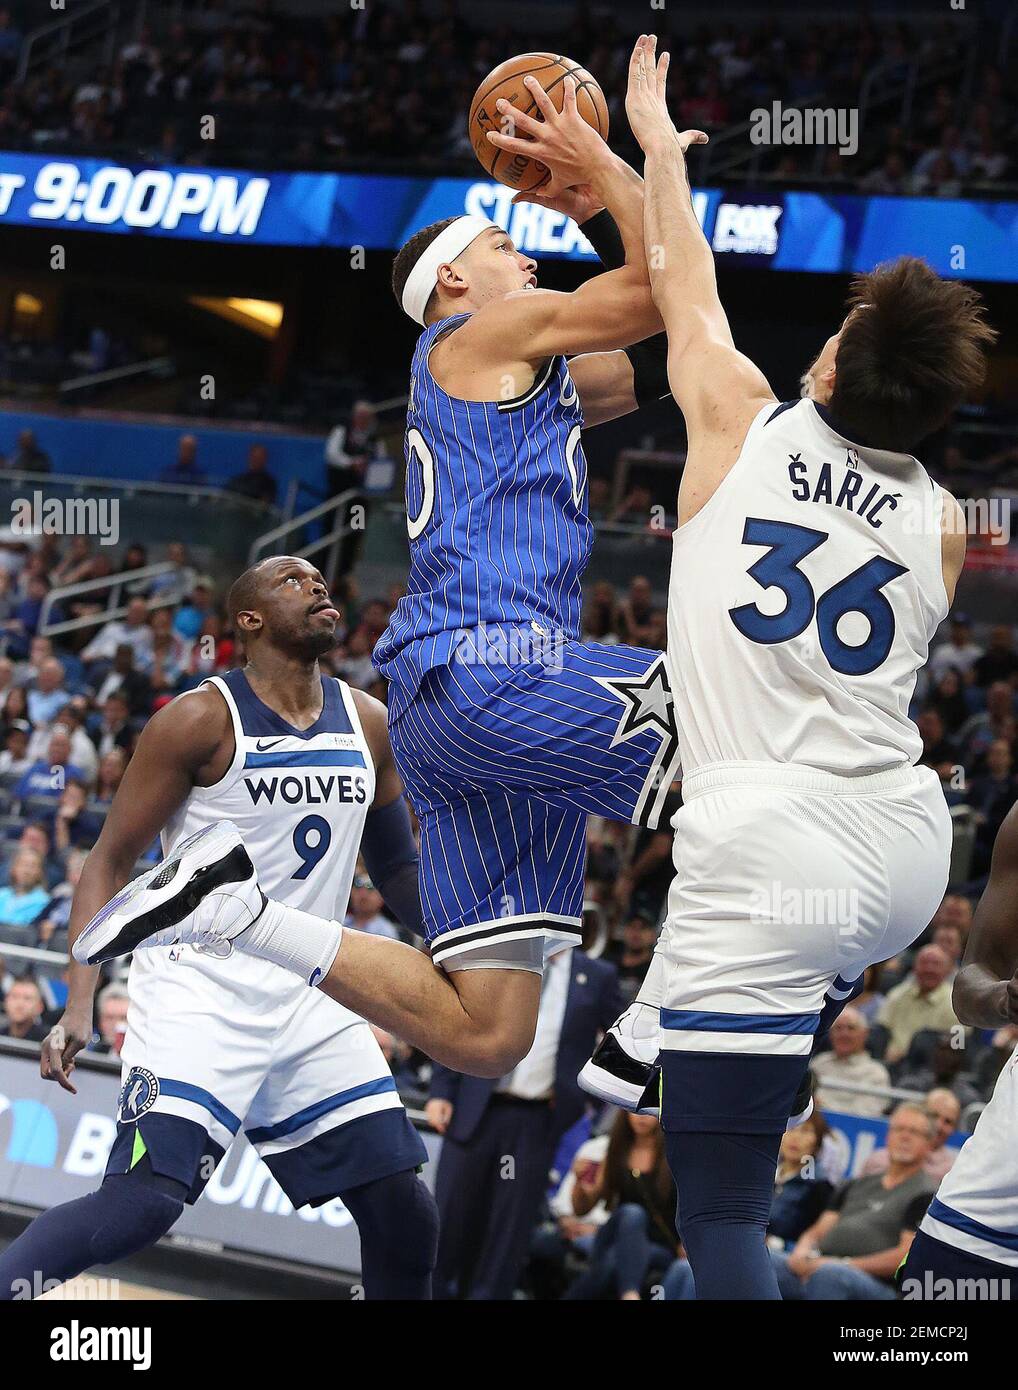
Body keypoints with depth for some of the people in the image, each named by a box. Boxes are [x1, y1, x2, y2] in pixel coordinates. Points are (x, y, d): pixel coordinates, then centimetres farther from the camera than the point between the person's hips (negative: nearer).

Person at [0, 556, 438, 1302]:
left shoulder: (369, 724, 8)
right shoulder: (202, 720, -9)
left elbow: (399, 870, 20)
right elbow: (111, 860, -7)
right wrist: (79, 1004, -17)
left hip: (309, 997, 6)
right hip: (200, 988, -6)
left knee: (405, 1213, 2)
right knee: (145, 1198, -24)